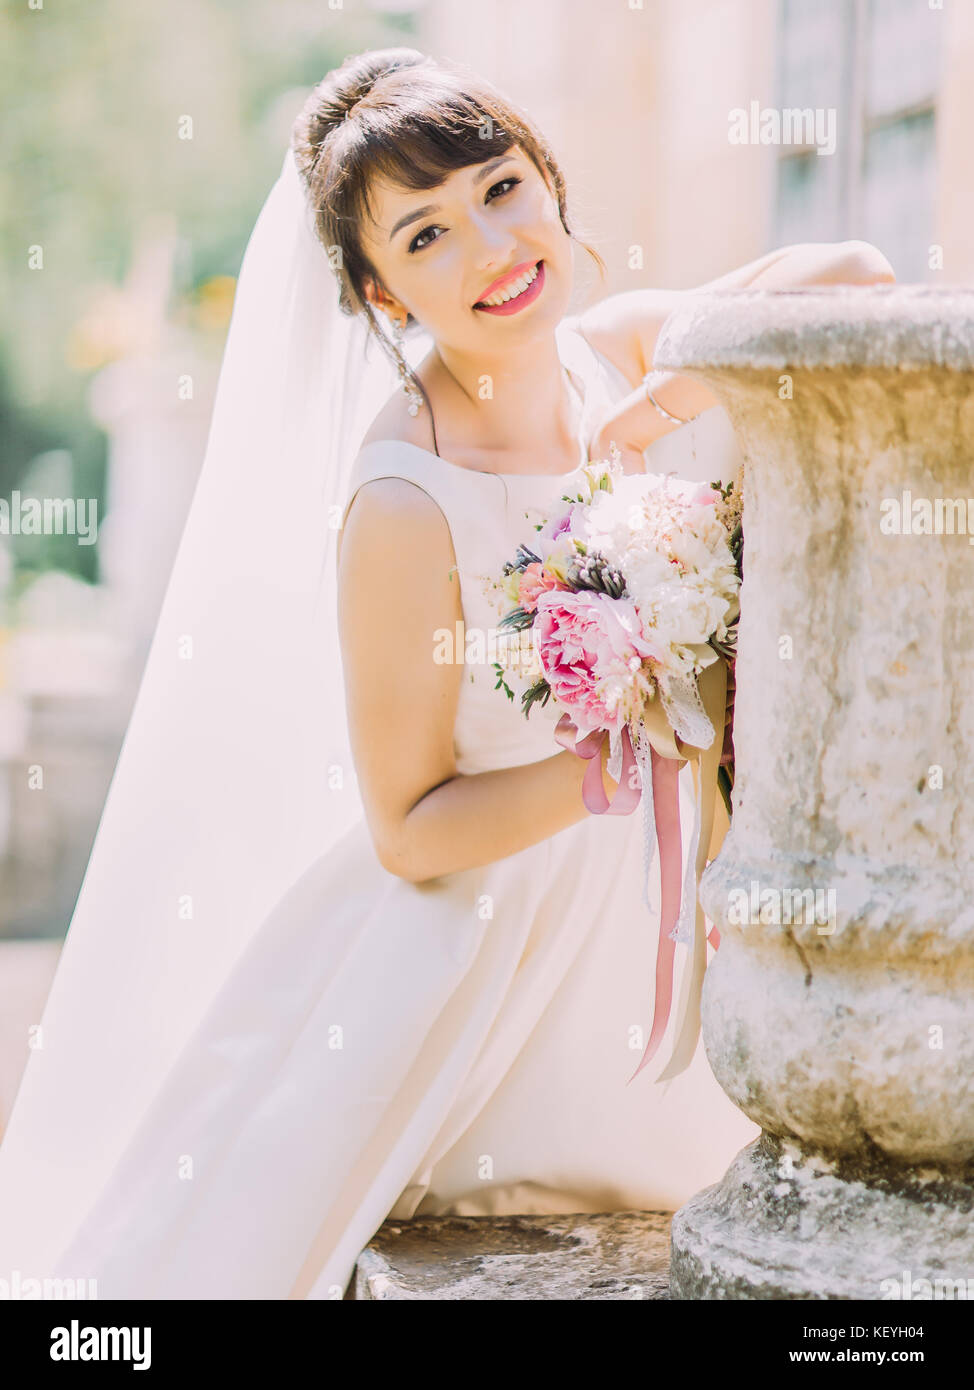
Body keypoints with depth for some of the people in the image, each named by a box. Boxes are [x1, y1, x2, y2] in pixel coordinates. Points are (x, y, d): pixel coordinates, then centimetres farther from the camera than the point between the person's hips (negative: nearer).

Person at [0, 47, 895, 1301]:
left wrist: (692, 386, -21)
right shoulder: (403, 510, -26)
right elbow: (410, 832, -19)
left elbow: (853, 277, -5)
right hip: (464, 953, -6)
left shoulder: (611, 352, -9)